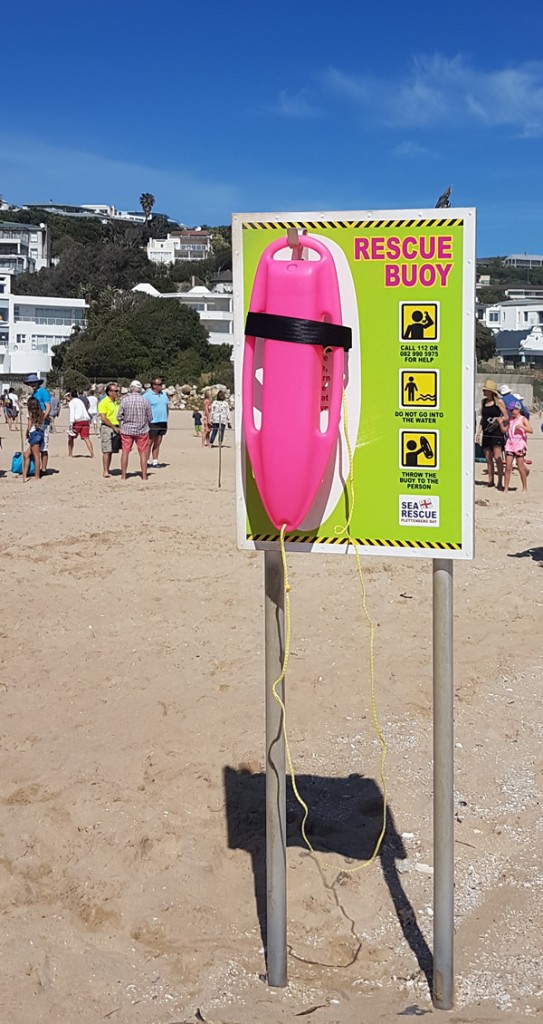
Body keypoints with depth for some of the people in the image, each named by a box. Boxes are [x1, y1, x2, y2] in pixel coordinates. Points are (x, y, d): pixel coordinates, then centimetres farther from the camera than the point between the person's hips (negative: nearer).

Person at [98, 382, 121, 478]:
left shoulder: (117, 402, 15)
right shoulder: (104, 402, -8)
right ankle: (105, 471, -7)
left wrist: (119, 428, 10)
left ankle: (107, 470, 10)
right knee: (107, 451, -9)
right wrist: (114, 427, -13)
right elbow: (103, 418, -14)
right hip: (107, 427, -7)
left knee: (111, 451, 6)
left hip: (116, 428, 7)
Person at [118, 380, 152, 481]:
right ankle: (144, 476, 8)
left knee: (125, 452, 8)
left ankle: (123, 476, 10)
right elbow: (150, 417, 0)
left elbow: (120, 417, -2)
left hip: (126, 430, 0)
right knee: (143, 453, 7)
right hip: (142, 430, 0)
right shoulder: (144, 401, -6)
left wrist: (121, 428, 15)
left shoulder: (124, 400, -7)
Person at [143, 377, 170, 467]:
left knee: (158, 443, 10)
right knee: (149, 443, -1)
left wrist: (166, 418, 14)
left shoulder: (164, 394, 14)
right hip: (152, 423, -7)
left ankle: (155, 461, 14)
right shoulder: (147, 395, -8)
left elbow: (167, 406, 21)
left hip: (162, 422, 7)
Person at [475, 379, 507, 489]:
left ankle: (500, 482, -6)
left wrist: (498, 419, -20)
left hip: (496, 432, -6)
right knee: (488, 458, 8)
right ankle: (490, 480, 16)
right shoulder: (483, 402, 12)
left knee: (497, 458, -10)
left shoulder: (499, 402, -4)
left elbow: (506, 417, -1)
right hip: (486, 433, 6)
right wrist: (479, 431, 15)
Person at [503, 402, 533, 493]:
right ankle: (506, 488, 3)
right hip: (510, 444, 5)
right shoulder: (510, 420, 14)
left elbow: (531, 430, -15)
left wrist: (521, 426, -28)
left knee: (521, 467, -1)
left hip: (520, 444, -5)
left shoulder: (523, 419, -4)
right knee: (508, 467, 0)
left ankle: (524, 488, 10)